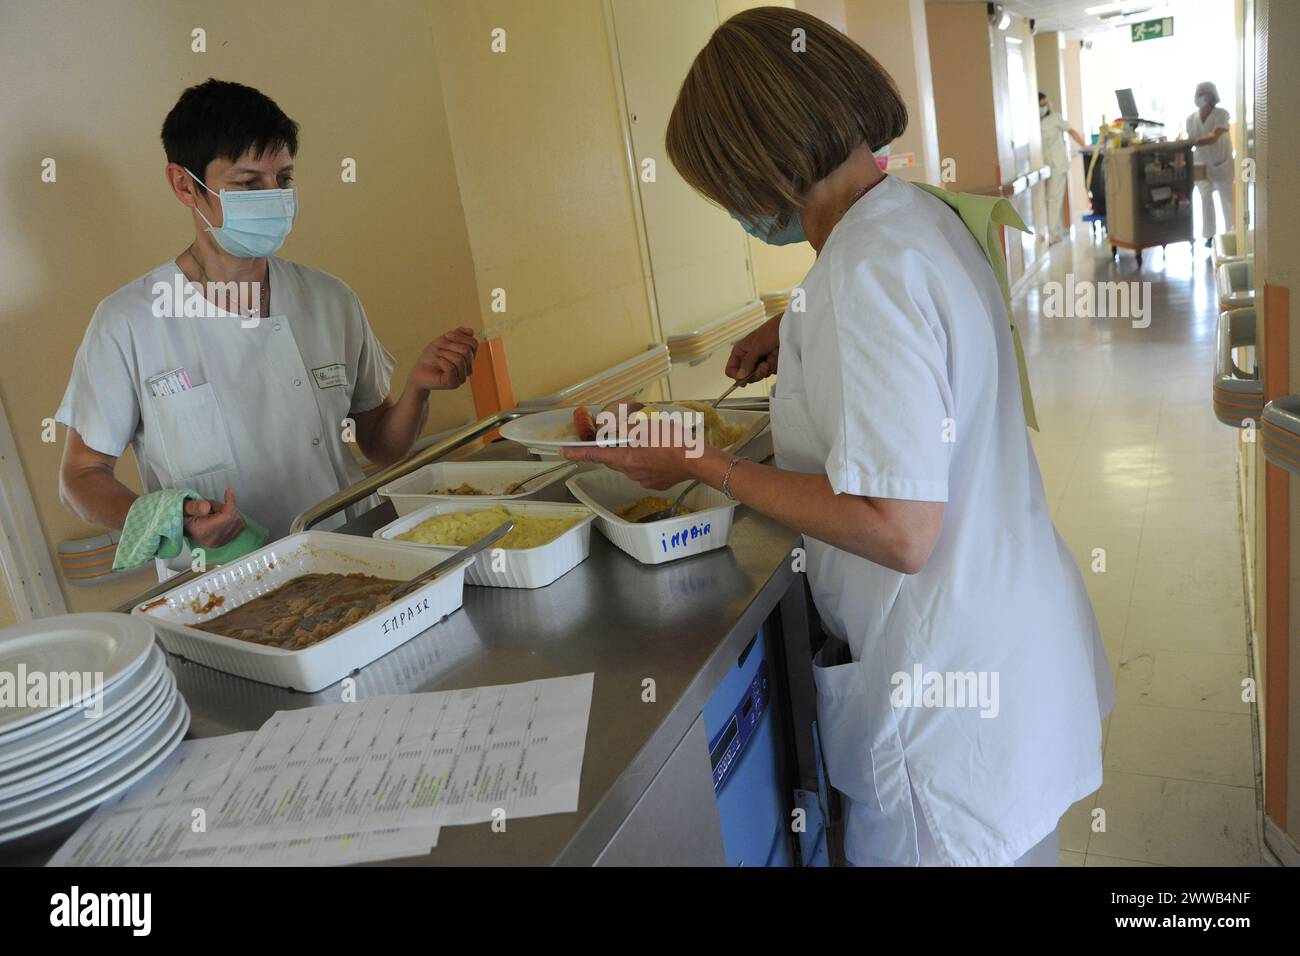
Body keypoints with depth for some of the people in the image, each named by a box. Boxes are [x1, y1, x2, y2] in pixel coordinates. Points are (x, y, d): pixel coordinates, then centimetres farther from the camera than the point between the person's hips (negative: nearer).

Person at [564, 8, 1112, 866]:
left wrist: (699, 465, -20)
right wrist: (802, 328, 17)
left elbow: (898, 531, -28)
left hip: (952, 681, -9)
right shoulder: (917, 213, 5)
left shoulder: (872, 267, -26)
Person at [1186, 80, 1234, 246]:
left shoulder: (1221, 114, -14)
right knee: (1206, 198, -15)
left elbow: (1214, 138, -28)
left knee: (1227, 200, 7)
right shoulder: (1191, 119, 0)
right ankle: (1209, 235, -8)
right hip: (1202, 165, 2)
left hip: (1222, 164, -2)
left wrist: (1194, 142, -44)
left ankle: (1230, 234, 24)